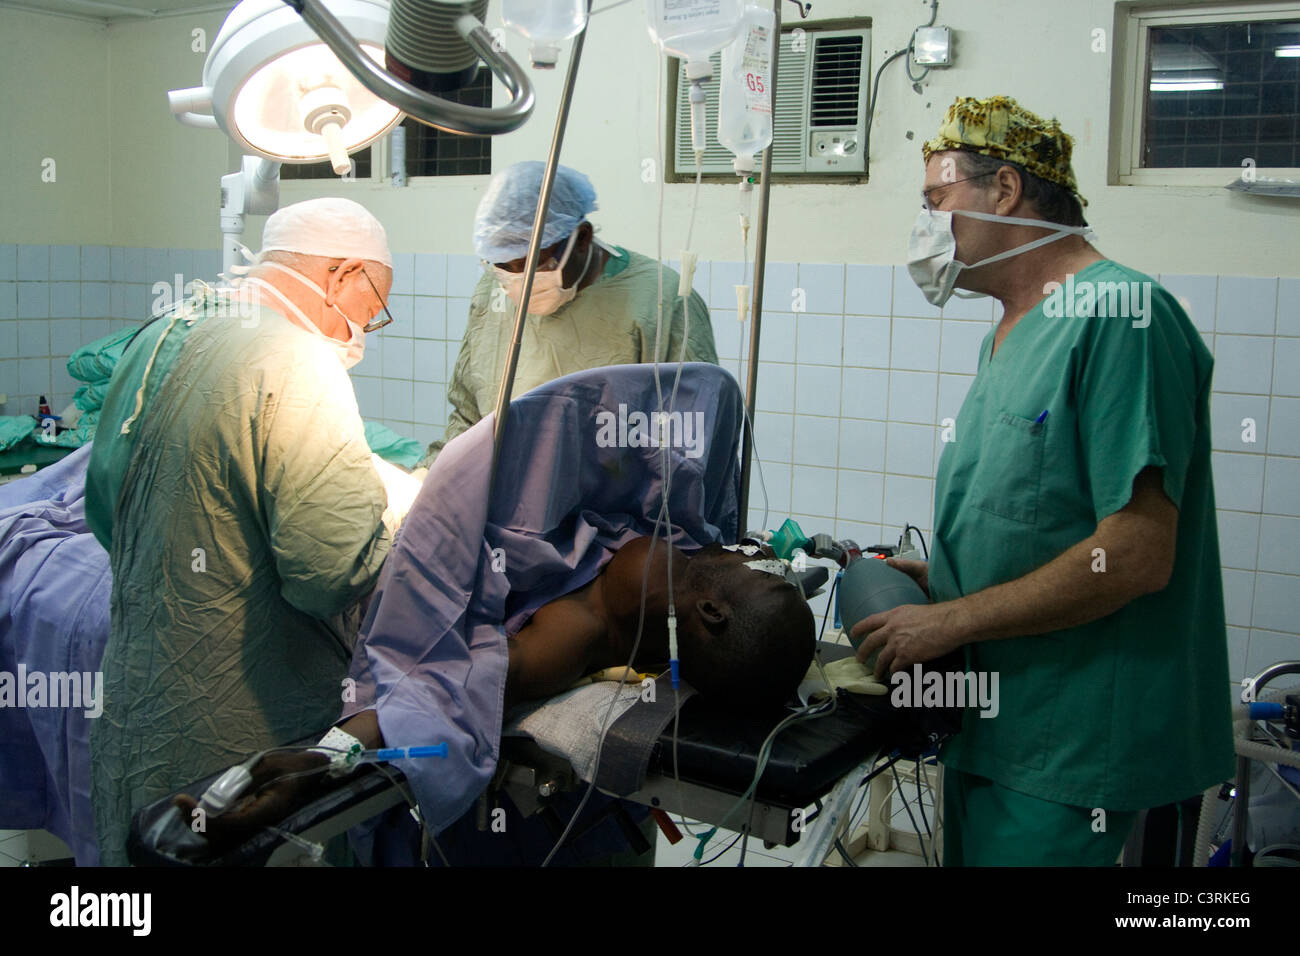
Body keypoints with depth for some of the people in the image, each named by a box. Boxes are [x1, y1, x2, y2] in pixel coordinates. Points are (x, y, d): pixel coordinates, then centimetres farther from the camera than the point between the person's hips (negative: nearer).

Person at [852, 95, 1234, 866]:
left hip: (1068, 744, -9)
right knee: (971, 850, 18)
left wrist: (947, 620, -17)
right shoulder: (1009, 334, 14)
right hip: (990, 719, 9)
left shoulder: (1119, 315, -17)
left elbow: (1137, 555, -23)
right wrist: (938, 578, 4)